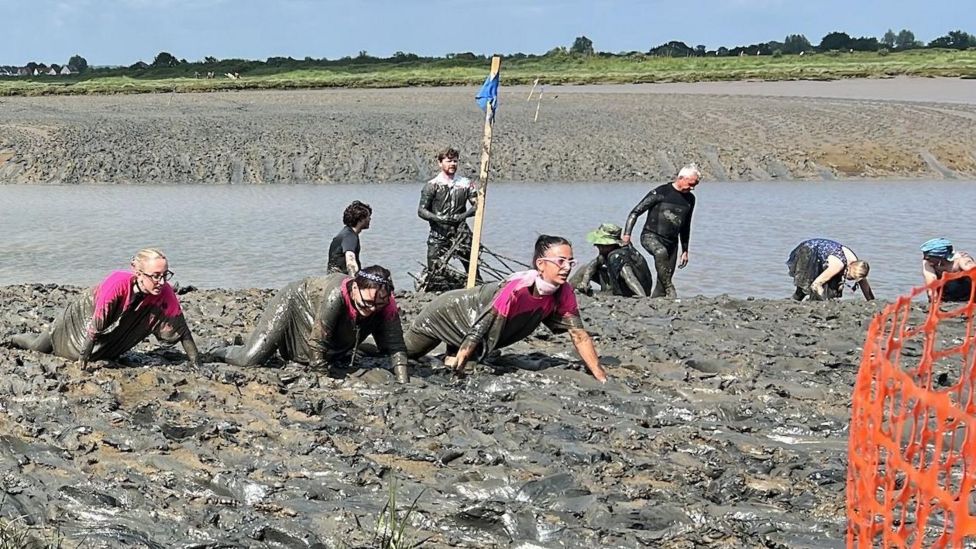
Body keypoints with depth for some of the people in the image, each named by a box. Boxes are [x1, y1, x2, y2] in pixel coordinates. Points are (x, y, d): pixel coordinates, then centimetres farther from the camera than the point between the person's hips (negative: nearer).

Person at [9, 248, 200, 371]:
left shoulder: (165, 293, -33)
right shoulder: (118, 283, -43)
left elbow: (182, 331, -24)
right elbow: (96, 324, -37)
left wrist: (197, 366, -25)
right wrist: (83, 357, -32)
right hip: (82, 316, -3)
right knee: (40, 347, 17)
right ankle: (15, 340, 50)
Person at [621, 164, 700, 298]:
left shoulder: (690, 199, 11)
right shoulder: (661, 193, -9)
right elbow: (635, 212, -7)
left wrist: (685, 250, 24)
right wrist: (627, 234, -17)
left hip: (671, 241, 7)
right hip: (651, 236, -7)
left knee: (665, 278, 1)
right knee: (661, 252, -38)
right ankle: (670, 290, -36)